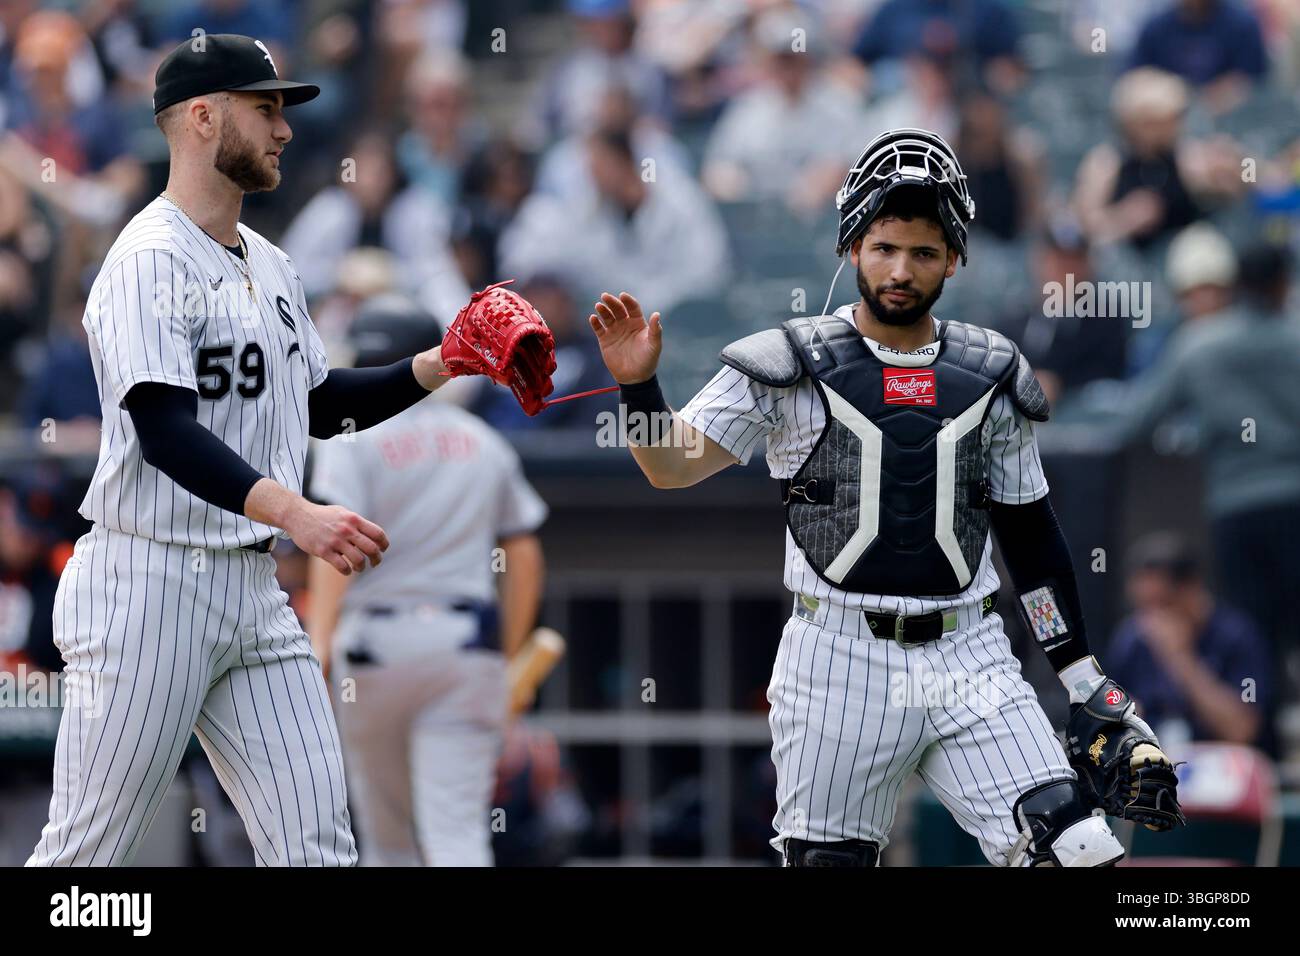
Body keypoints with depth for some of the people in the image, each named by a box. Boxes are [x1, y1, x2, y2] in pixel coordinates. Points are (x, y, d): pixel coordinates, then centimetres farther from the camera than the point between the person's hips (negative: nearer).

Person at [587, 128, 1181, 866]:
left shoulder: (992, 378, 10)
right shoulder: (792, 368, 1)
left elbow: (1030, 533, 16)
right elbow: (673, 465, -3)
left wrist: (1084, 676, 14)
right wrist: (638, 386, -22)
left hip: (969, 660, 2)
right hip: (840, 660, -2)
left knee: (1079, 853, -13)